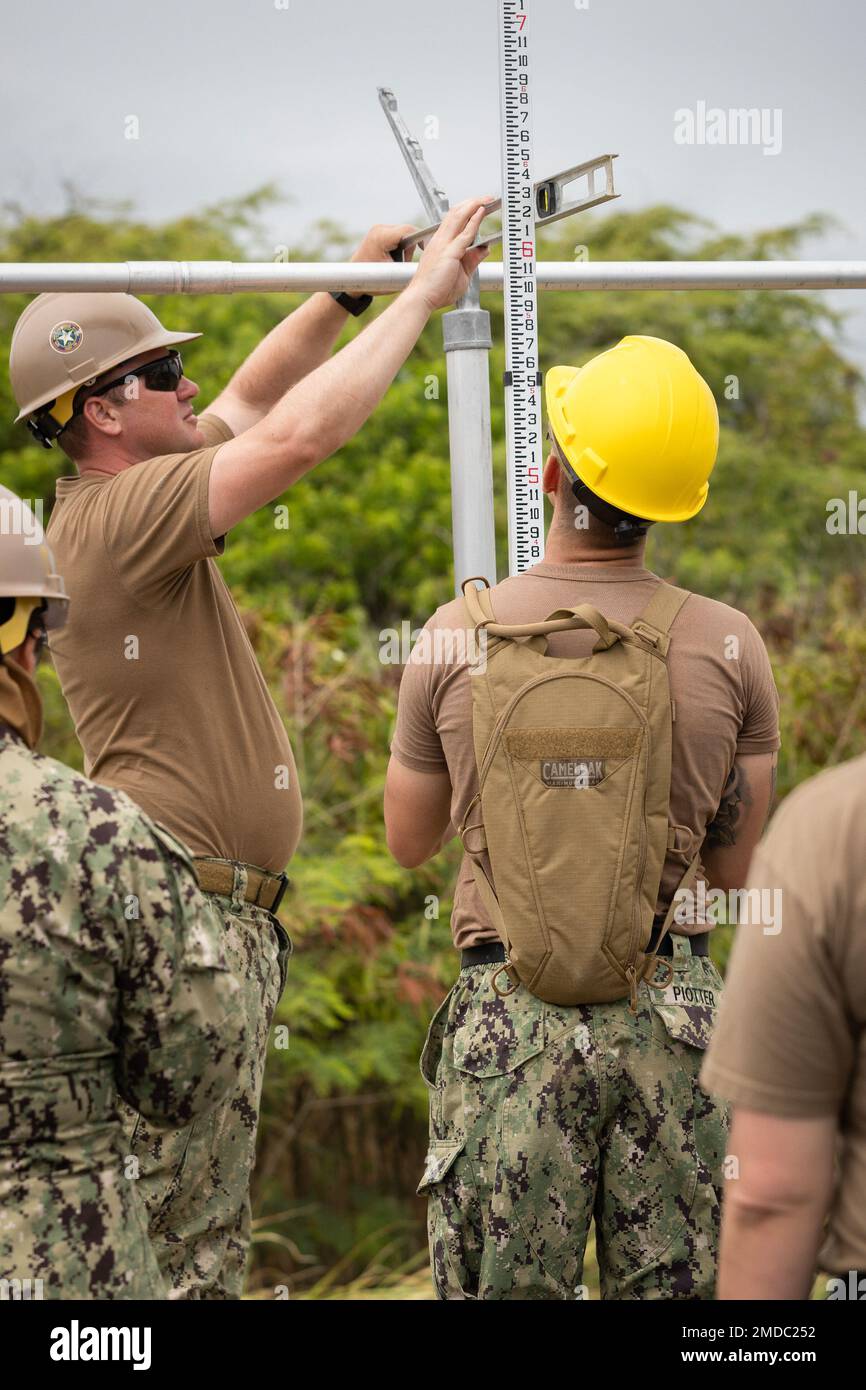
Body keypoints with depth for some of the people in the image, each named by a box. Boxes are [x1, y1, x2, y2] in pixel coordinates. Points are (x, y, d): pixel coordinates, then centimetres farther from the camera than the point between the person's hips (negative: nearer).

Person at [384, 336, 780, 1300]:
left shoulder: (455, 641, -4)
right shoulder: (725, 646, -4)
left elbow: (409, 842, 10)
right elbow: (735, 872, 5)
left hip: (507, 1015, 0)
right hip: (672, 1015, 1)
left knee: (504, 1289, 8)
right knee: (674, 1288, 9)